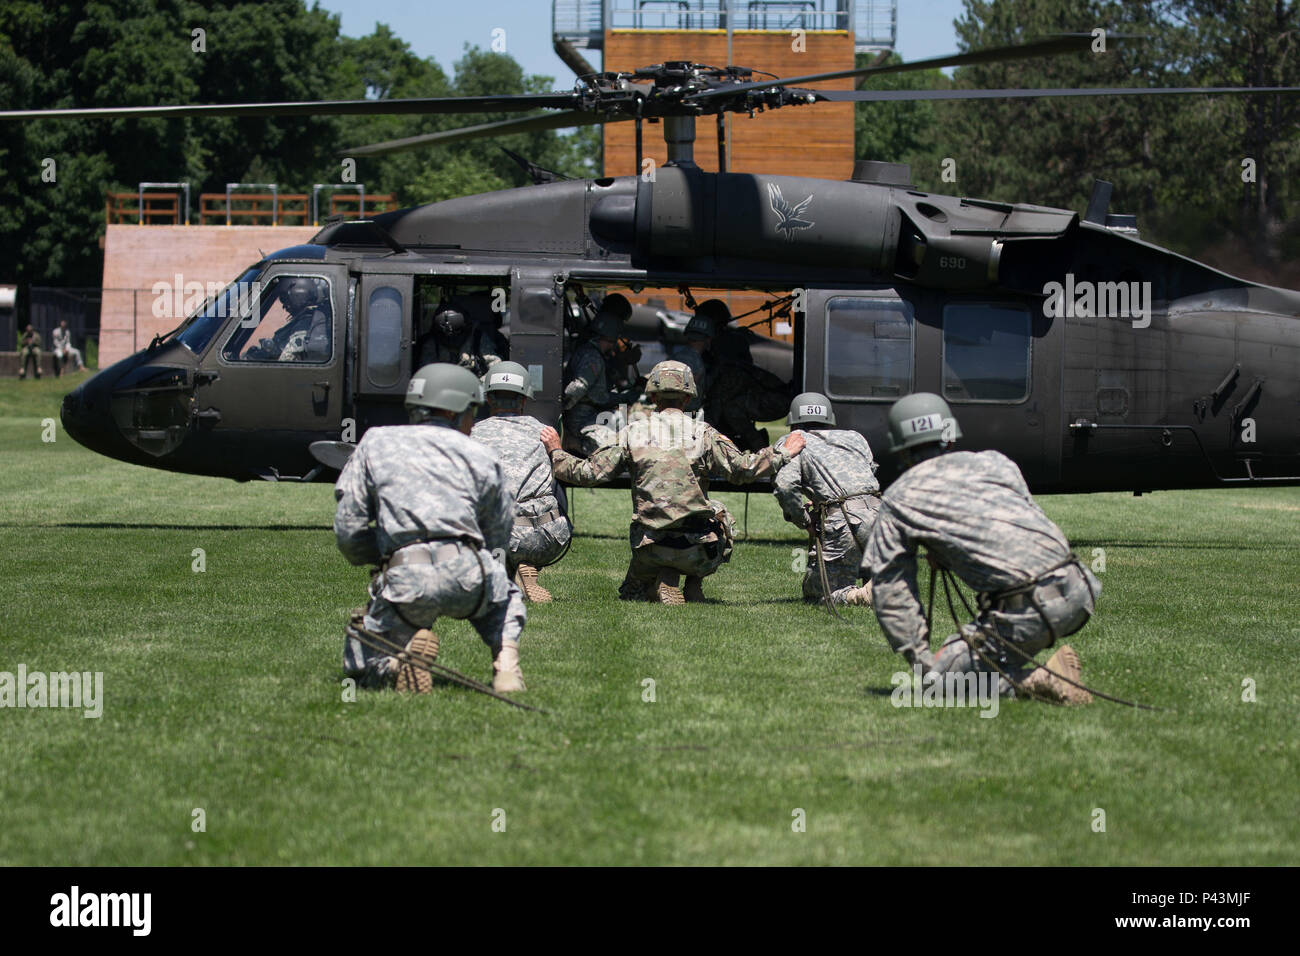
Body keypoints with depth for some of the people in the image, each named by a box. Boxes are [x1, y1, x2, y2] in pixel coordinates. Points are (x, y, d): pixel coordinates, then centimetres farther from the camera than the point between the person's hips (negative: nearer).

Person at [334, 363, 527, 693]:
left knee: (359, 663, 20)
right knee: (506, 597, 38)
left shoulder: (376, 443, 20)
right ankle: (506, 663, 8)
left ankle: (397, 666, -15)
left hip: (406, 580, -1)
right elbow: (497, 541, 22)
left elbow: (348, 534, 13)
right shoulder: (483, 456, 20)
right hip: (469, 576, 1)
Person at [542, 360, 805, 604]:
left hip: (652, 549, 0)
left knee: (631, 594, 29)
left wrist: (555, 451, 18)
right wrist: (785, 453, 12)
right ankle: (694, 588, 17)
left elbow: (589, 473, 2)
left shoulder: (632, 435, 2)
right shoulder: (703, 434, -1)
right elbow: (744, 469, -2)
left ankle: (664, 583, -6)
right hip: (700, 551, 0)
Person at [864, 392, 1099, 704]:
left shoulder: (898, 500, 11)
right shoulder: (993, 461, 20)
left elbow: (890, 590, 10)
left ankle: (1035, 682, -12)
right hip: (1077, 589, 6)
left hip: (1027, 611, -6)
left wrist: (921, 660, 15)